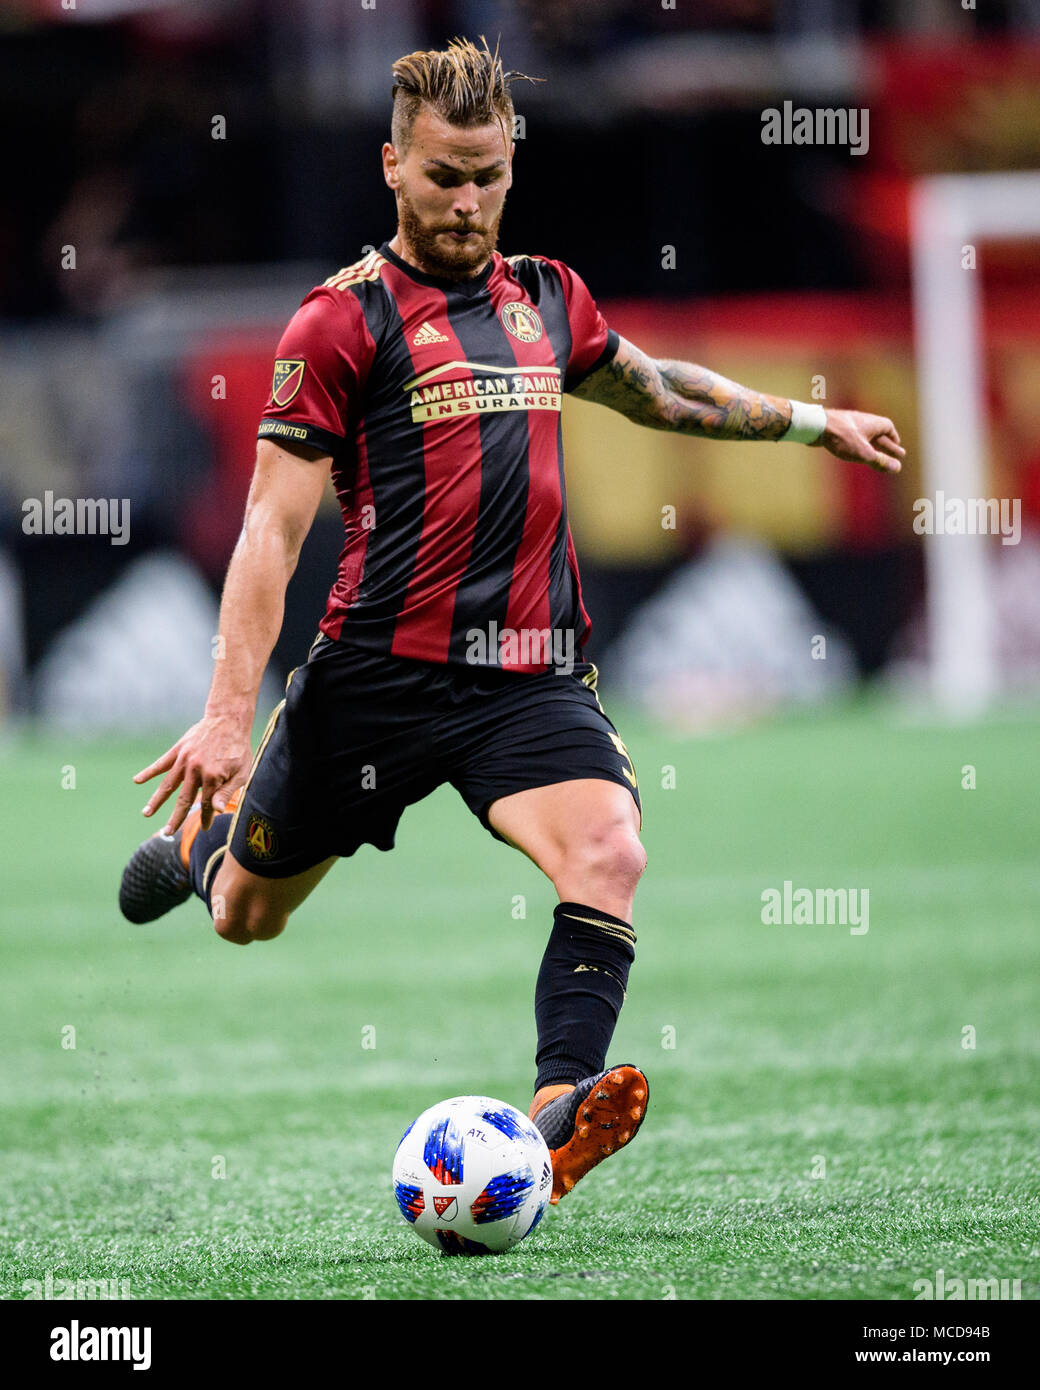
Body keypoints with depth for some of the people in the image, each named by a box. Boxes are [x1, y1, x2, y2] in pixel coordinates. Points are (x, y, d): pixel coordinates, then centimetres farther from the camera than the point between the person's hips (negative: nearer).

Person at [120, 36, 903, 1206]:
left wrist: (813, 423, 36)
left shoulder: (544, 298, 12)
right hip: (380, 668, -3)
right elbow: (274, 525, -11)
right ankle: (202, 833, 50)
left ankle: (558, 1111, -35)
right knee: (247, 918, 13)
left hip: (531, 673, 3)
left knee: (609, 848, -26)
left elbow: (659, 392, 34)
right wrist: (229, 712, -19)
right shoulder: (343, 321, -6)